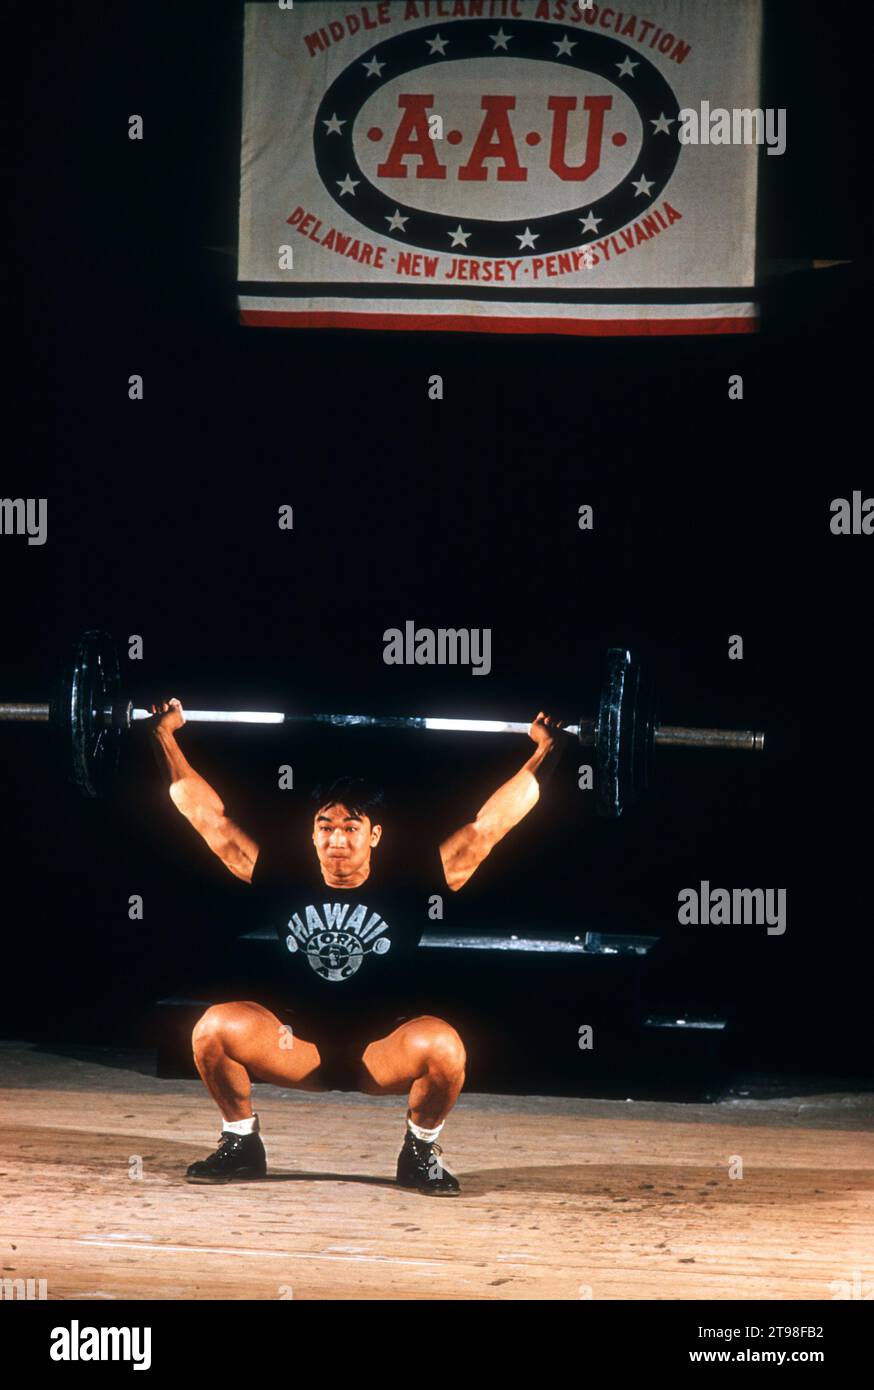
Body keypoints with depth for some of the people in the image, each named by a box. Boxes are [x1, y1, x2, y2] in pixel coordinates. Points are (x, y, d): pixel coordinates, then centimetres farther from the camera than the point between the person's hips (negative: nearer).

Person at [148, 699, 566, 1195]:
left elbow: (488, 825, -9)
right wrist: (165, 737, -1)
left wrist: (545, 753, -11)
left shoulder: (408, 883, -10)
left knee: (441, 1045, -34)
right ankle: (241, 1144, 1)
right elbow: (209, 817, -1)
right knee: (217, 1027, -25)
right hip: (302, 1049, 2)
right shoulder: (283, 878, -6)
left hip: (385, 1053, -1)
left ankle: (421, 1152, -3)